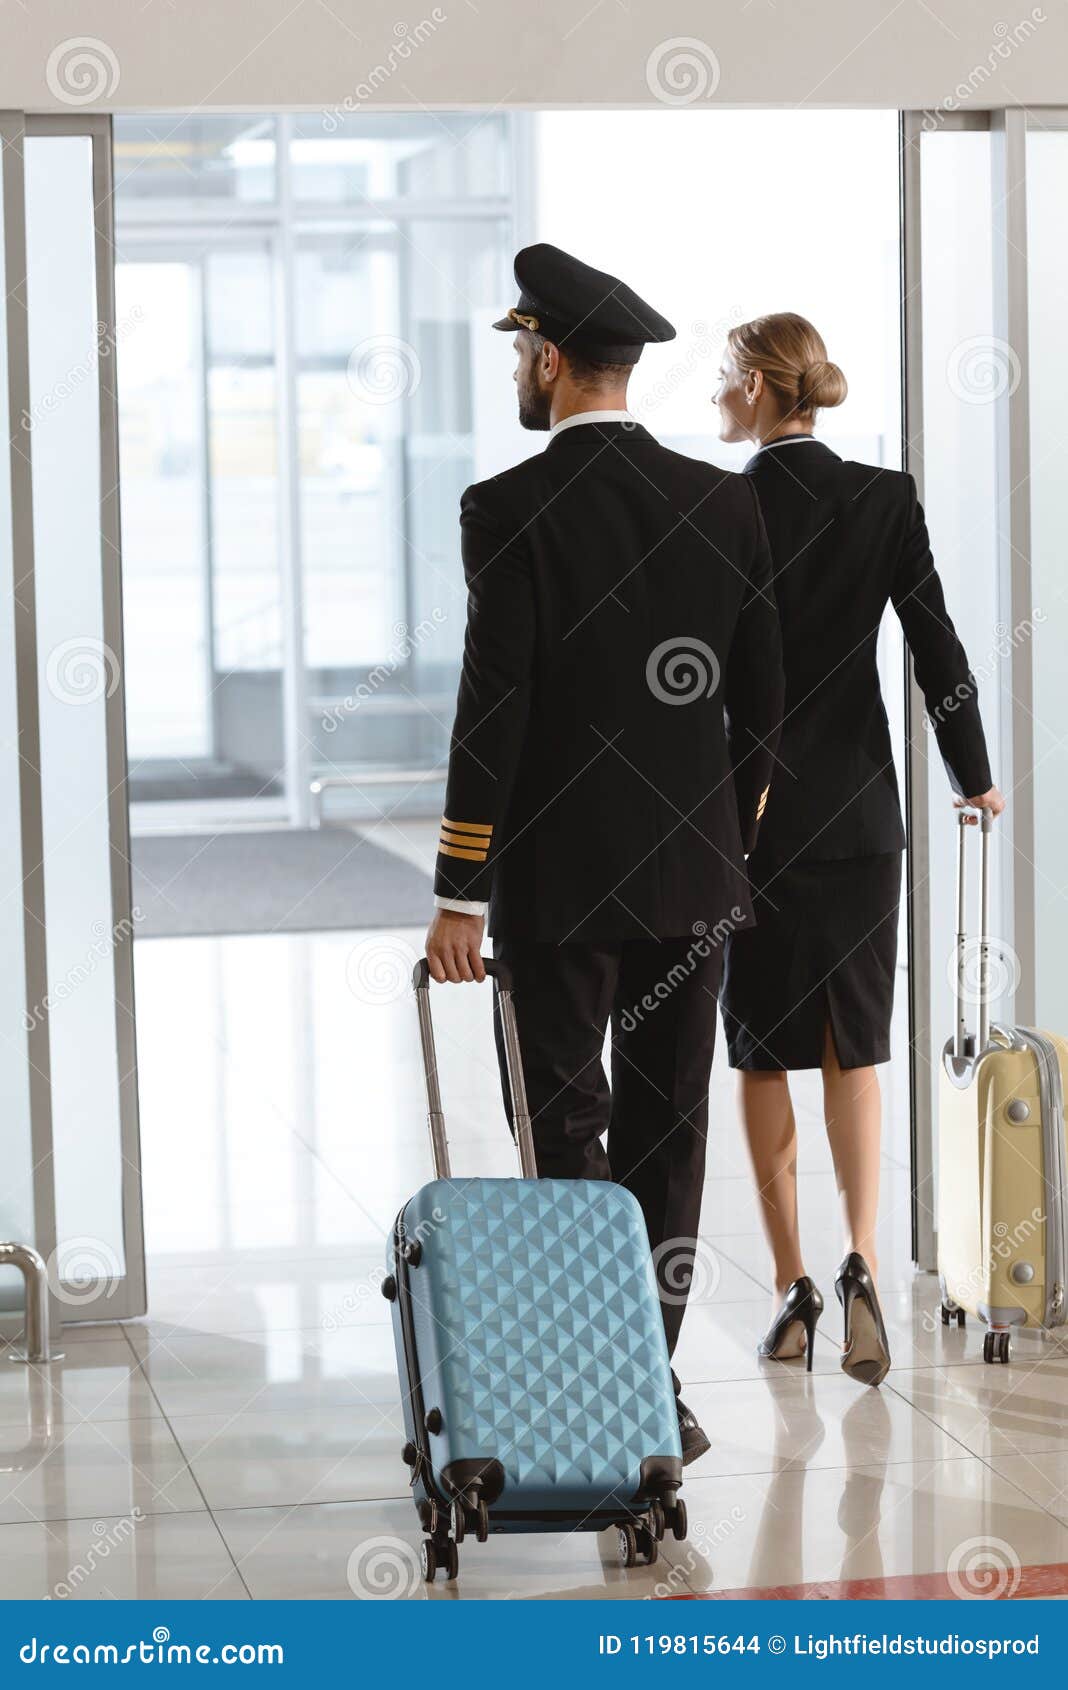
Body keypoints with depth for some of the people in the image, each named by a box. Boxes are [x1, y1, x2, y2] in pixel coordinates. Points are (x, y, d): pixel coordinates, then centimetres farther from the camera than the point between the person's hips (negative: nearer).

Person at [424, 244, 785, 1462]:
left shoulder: (509, 511, -11)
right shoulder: (726, 505, 4)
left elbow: (493, 712, -14)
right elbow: (762, 705, 7)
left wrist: (459, 894, -8)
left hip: (557, 878, -4)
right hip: (692, 877, 4)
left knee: (565, 1133, 2)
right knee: (667, 1132, 10)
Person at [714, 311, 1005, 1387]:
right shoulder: (886, 500, -3)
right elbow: (936, 649, -2)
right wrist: (973, 777, 11)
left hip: (745, 810, -2)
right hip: (856, 810, 2)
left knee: (764, 1055, 8)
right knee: (854, 1052, 9)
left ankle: (791, 1291, 9)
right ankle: (860, 1263, -9)